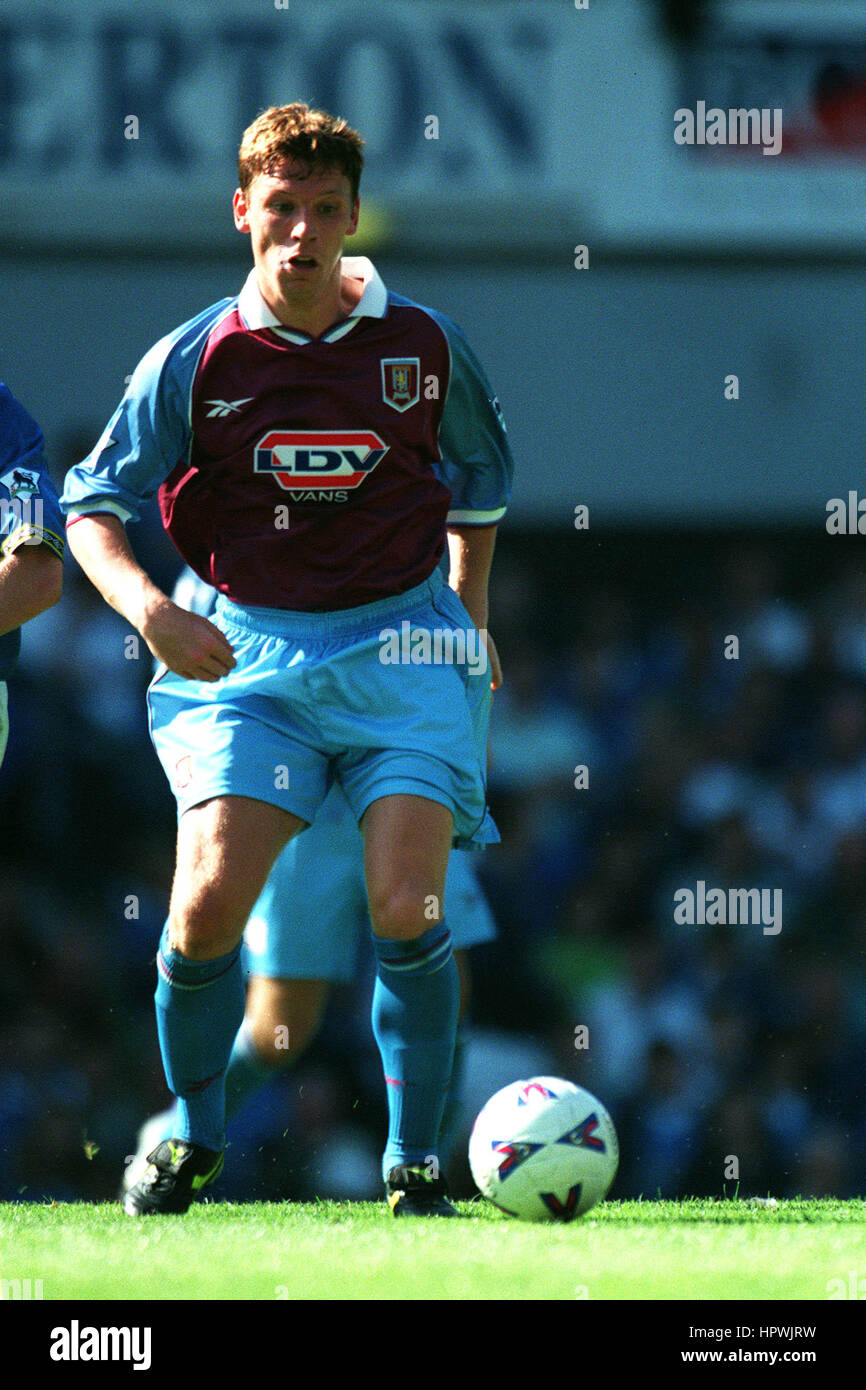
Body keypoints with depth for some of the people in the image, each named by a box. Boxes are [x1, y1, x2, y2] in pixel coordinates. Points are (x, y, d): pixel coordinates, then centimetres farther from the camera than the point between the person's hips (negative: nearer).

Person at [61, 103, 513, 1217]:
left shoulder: (422, 346, -2)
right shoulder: (193, 360, -6)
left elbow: (480, 477, 18)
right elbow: (92, 506, 0)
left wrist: (468, 616, 17)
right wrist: (147, 610, -17)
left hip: (401, 644, 0)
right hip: (248, 653, 0)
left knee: (405, 913, -14)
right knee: (207, 904, -15)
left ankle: (414, 1163, 2)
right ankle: (195, 1137, 10)